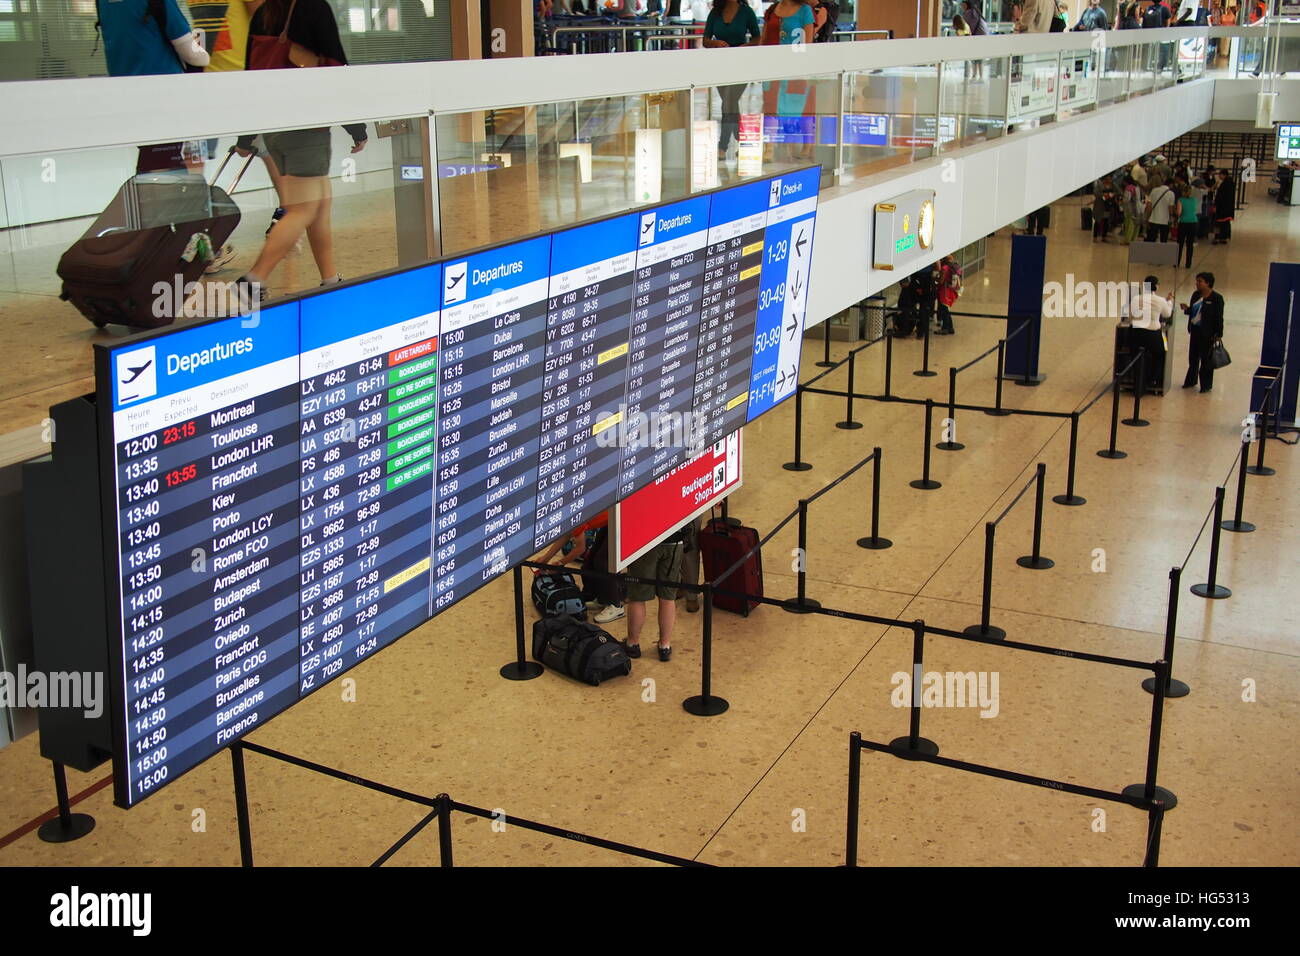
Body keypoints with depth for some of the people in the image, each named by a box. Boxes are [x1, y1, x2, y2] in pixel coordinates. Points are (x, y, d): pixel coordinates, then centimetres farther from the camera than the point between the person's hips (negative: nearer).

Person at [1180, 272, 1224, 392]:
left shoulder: (1216, 298, -13)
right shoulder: (1196, 295, 6)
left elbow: (1219, 318, -12)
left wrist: (1218, 334, -14)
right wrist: (1187, 309, -6)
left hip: (1208, 334, -7)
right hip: (1195, 330, 7)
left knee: (1206, 359, 2)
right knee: (1193, 357, 17)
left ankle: (1206, 385, 13)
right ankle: (1191, 380, 33)